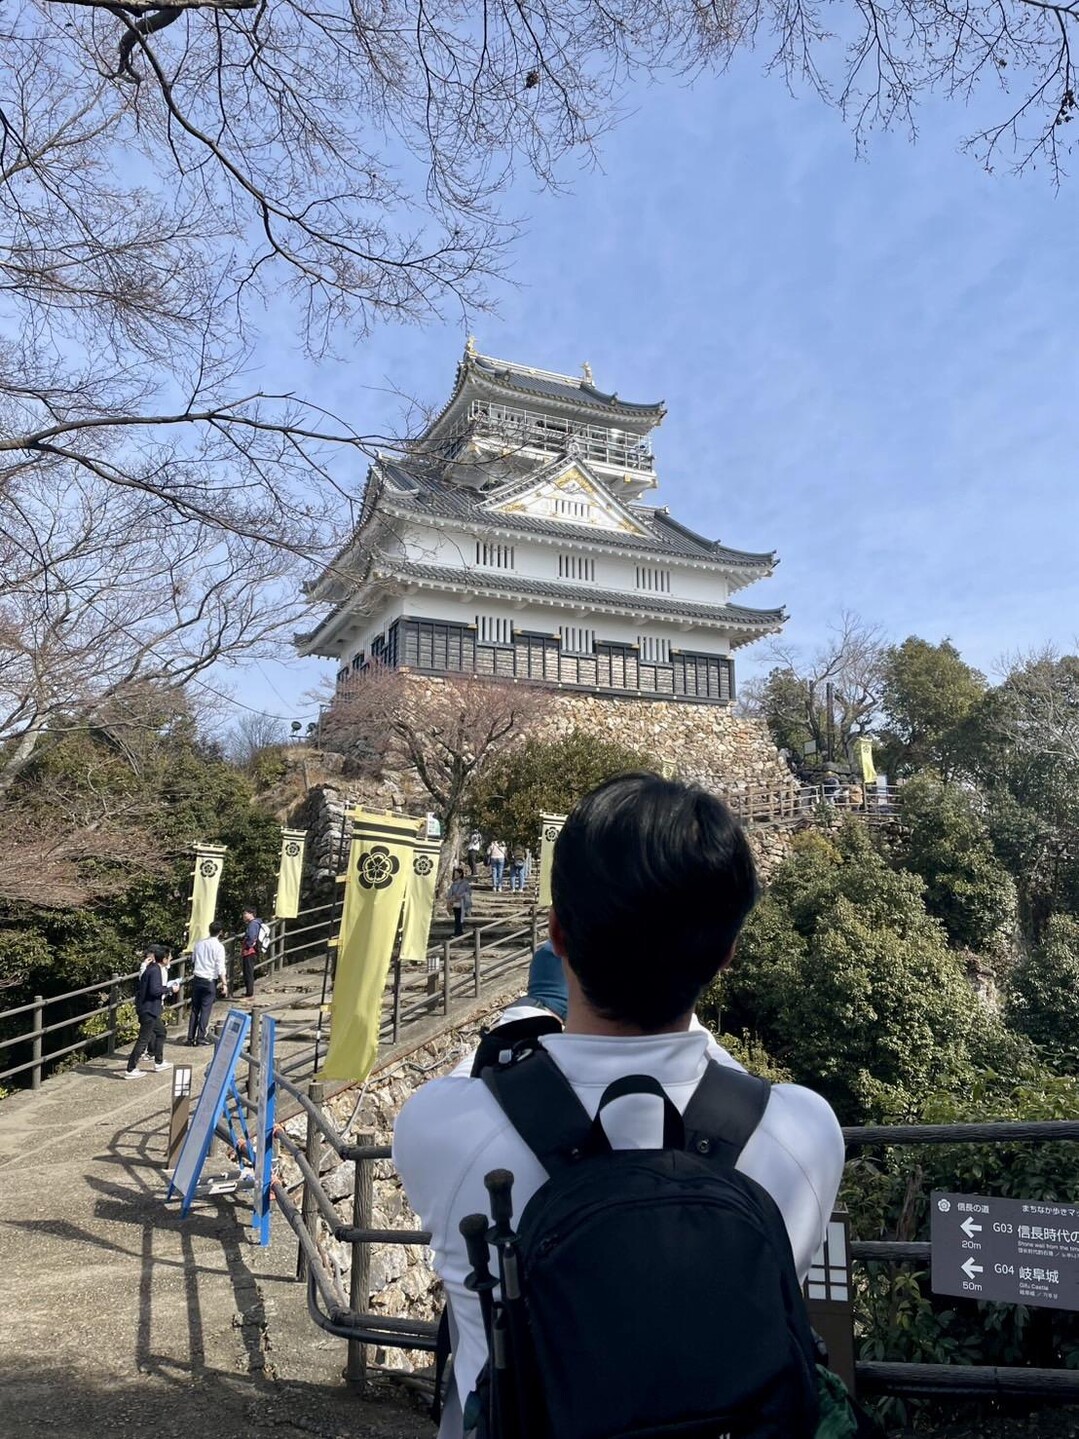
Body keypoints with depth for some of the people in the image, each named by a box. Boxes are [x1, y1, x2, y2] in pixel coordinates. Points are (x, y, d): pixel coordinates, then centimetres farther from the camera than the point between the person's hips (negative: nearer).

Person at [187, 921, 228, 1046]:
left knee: (195, 1009, 10)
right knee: (206, 1009, 1)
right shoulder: (219, 946, -10)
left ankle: (190, 1037, 12)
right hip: (210, 981, -5)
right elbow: (220, 968, -14)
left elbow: (192, 961, 14)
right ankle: (201, 1037, 0)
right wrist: (224, 984, -12)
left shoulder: (199, 943, 6)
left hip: (197, 979, 5)